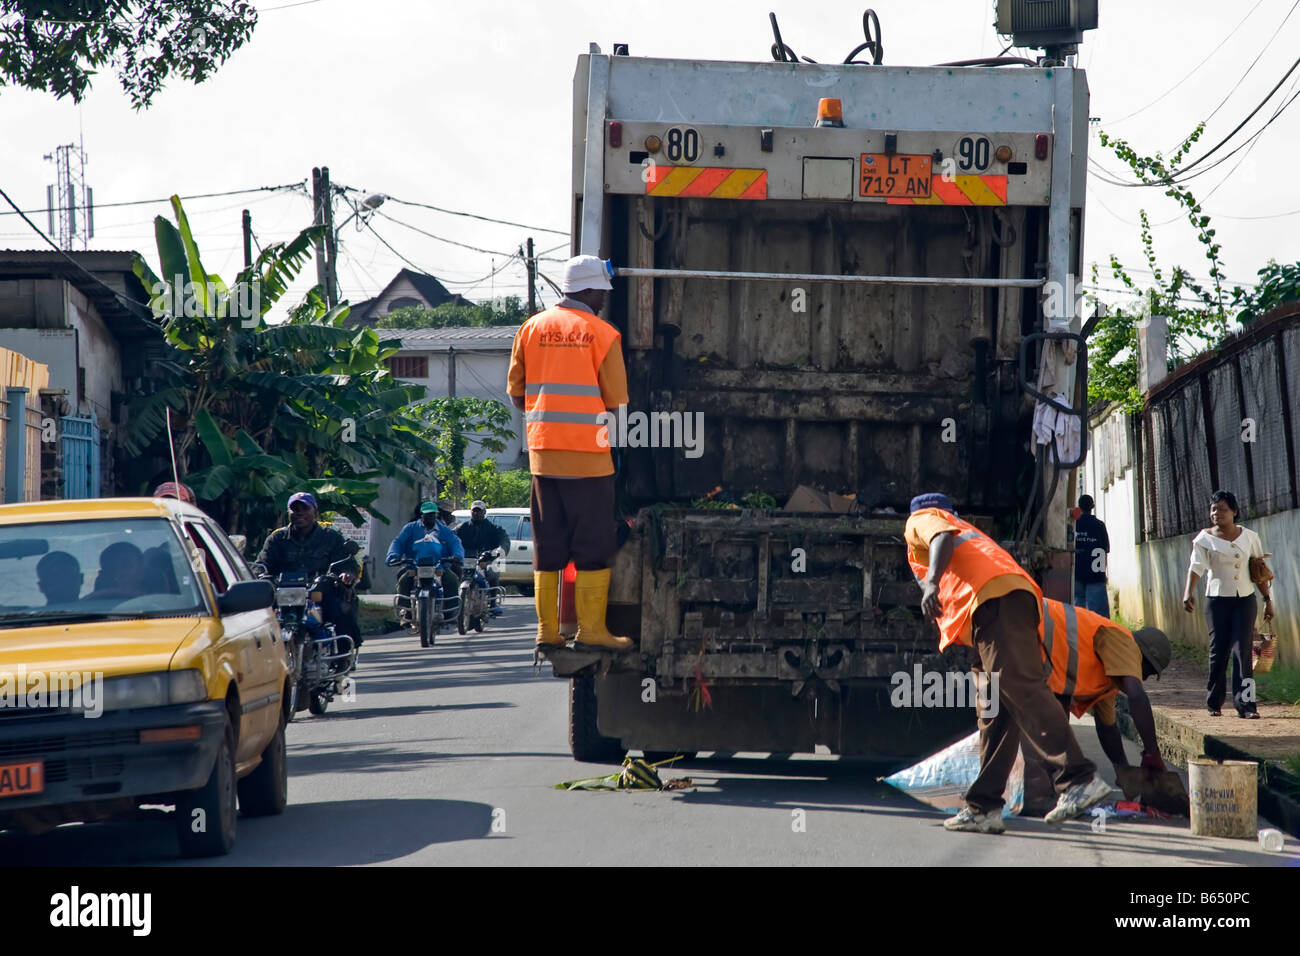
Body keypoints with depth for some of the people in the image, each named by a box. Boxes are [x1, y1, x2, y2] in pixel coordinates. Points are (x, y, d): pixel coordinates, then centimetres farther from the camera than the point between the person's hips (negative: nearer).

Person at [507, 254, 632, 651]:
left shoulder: (532, 328, 6)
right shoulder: (601, 334, -6)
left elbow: (516, 390, 10)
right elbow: (616, 400, -3)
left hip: (542, 450, 4)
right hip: (588, 454, -4)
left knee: (548, 544, 10)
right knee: (593, 543, 2)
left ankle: (547, 628, 10)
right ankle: (591, 627, 1)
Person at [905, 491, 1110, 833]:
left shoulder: (921, 520, 20)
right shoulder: (966, 529, 43)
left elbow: (943, 537, -3)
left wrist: (931, 582, -19)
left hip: (994, 596, -9)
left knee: (1019, 688, -21)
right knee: (996, 711, 7)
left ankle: (1079, 779, -34)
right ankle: (984, 807, 6)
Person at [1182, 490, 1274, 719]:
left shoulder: (1249, 537, 7)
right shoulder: (1205, 539, -1)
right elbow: (1196, 567, -14)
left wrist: (1267, 599, 12)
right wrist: (1188, 593, -29)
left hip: (1245, 599, 1)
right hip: (1217, 599, -1)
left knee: (1242, 650, -8)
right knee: (1218, 651, 0)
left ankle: (1246, 704, -11)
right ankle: (1214, 702, 13)